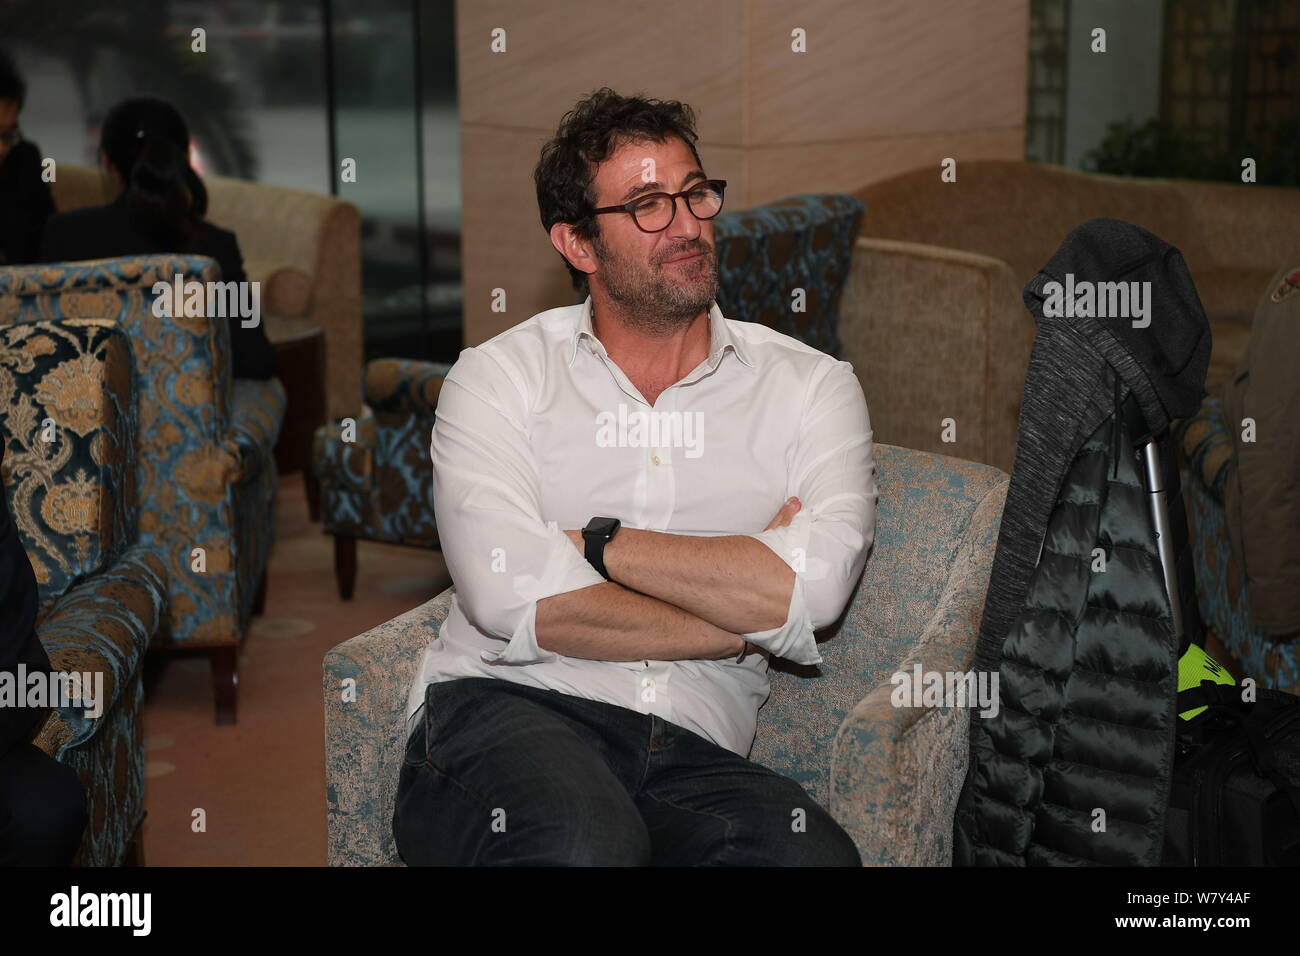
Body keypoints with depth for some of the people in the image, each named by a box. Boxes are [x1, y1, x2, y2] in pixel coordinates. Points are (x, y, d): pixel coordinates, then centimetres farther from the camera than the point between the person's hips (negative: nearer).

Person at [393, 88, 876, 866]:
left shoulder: (810, 386, 12)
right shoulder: (500, 377, 9)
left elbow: (811, 589, -7)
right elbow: (510, 602, -8)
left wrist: (594, 542, -4)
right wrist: (746, 621, -3)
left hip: (696, 755, 2)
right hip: (506, 711, -2)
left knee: (815, 855, -31)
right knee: (585, 844, -37)